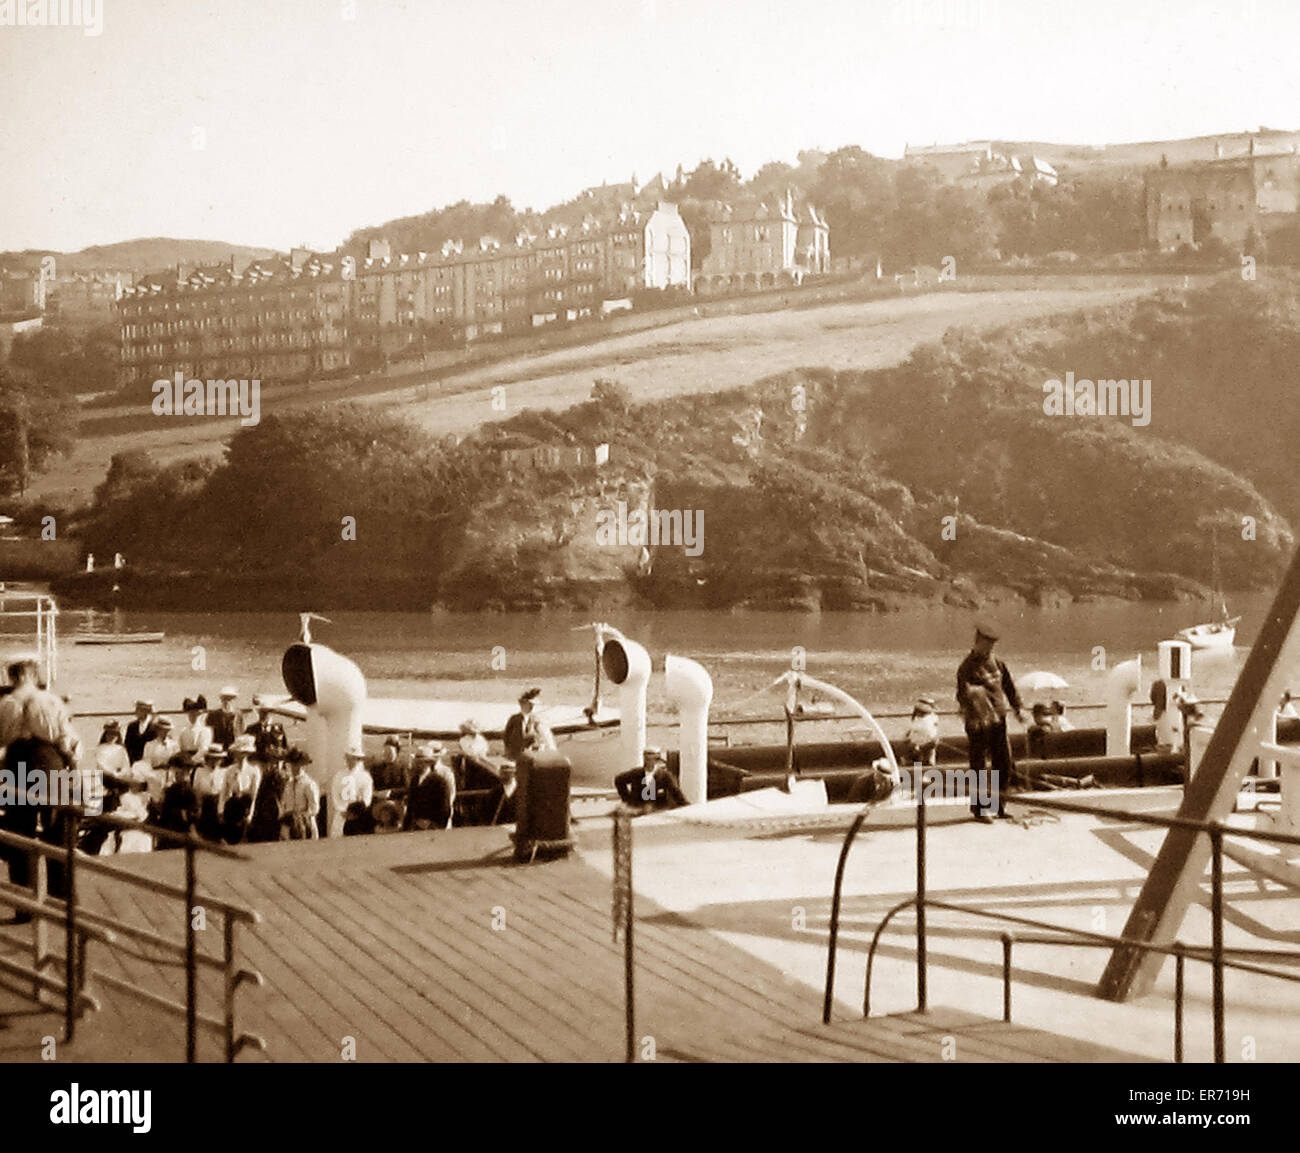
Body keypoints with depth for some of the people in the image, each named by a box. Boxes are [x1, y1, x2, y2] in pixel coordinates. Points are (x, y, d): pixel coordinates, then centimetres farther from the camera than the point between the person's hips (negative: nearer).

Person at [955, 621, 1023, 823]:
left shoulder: (996, 663, 11)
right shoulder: (967, 667, -10)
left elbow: (1008, 685, 21)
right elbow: (963, 694, -19)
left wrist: (1017, 708, 17)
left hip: (998, 719, 7)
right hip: (978, 723, -7)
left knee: (1004, 762, 9)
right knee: (978, 766, -1)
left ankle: (1000, 805, 22)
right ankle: (979, 808, 7)